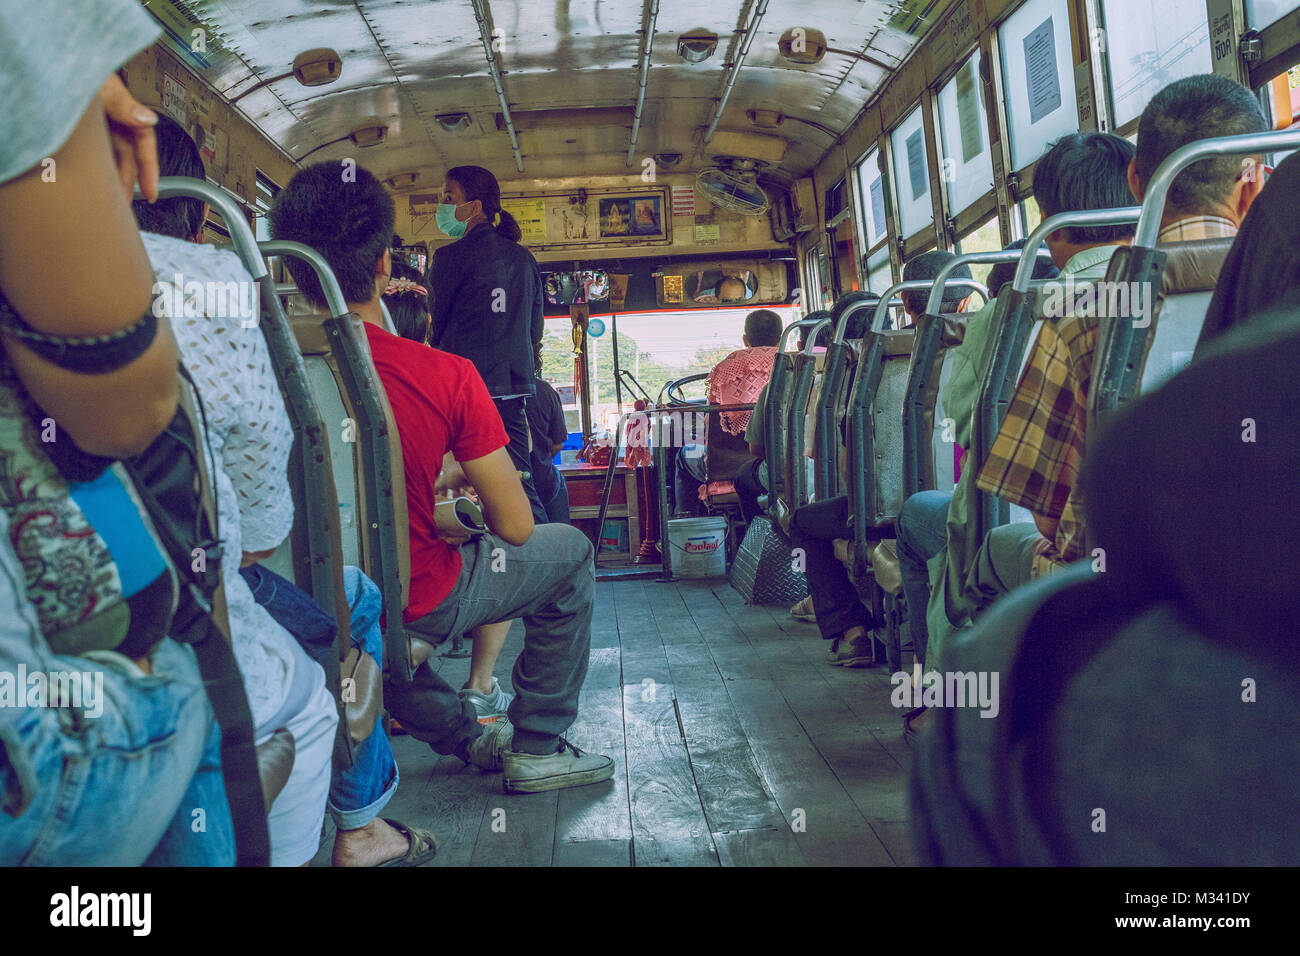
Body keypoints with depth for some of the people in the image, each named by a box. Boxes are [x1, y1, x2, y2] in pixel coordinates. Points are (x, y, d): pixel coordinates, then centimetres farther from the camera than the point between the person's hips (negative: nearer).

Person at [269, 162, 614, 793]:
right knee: (570, 552, 17)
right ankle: (537, 750, 23)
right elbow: (516, 526, -12)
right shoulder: (446, 375, -19)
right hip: (418, 605, -4)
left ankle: (461, 733, 41)